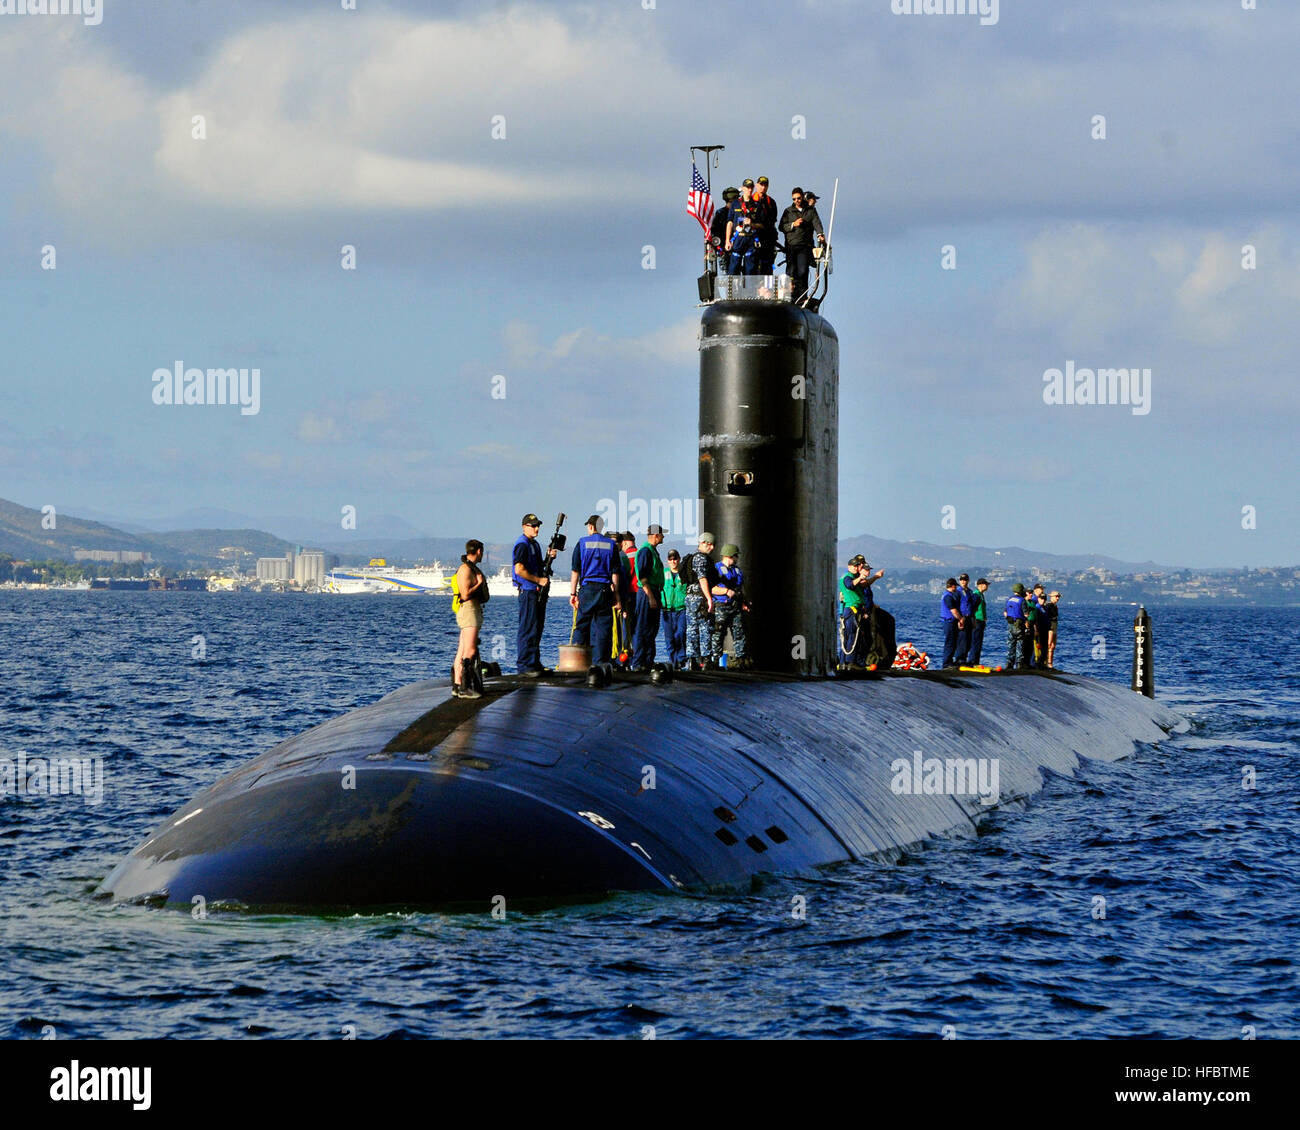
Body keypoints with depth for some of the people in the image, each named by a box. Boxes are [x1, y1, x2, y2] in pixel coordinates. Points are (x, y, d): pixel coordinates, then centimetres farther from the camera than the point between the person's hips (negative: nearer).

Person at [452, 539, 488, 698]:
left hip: (475, 611, 11)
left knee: (462, 652, 9)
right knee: (470, 651, -15)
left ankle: (457, 685, 9)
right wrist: (479, 583, -10)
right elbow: (466, 594, -20)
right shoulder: (465, 569, -13)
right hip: (468, 610, -11)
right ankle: (464, 688, -19)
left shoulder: (472, 568, 19)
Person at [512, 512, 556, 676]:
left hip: (538, 592, 10)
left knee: (537, 628, 13)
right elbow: (519, 570, -21)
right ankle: (524, 665, -8)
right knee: (528, 629, -9)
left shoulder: (534, 544, 18)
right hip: (528, 592, -10)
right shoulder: (522, 545, -12)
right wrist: (539, 580, -16)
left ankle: (534, 663, 20)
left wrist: (548, 558, 9)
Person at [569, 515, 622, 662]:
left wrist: (573, 593, 2)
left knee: (581, 625, 3)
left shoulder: (582, 543, 0)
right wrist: (616, 595, 7)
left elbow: (575, 571, -1)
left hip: (587, 589, -1)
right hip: (605, 589, 1)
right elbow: (615, 573, 5)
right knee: (603, 627, 3)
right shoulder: (611, 545, 5)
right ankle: (600, 661, 0)